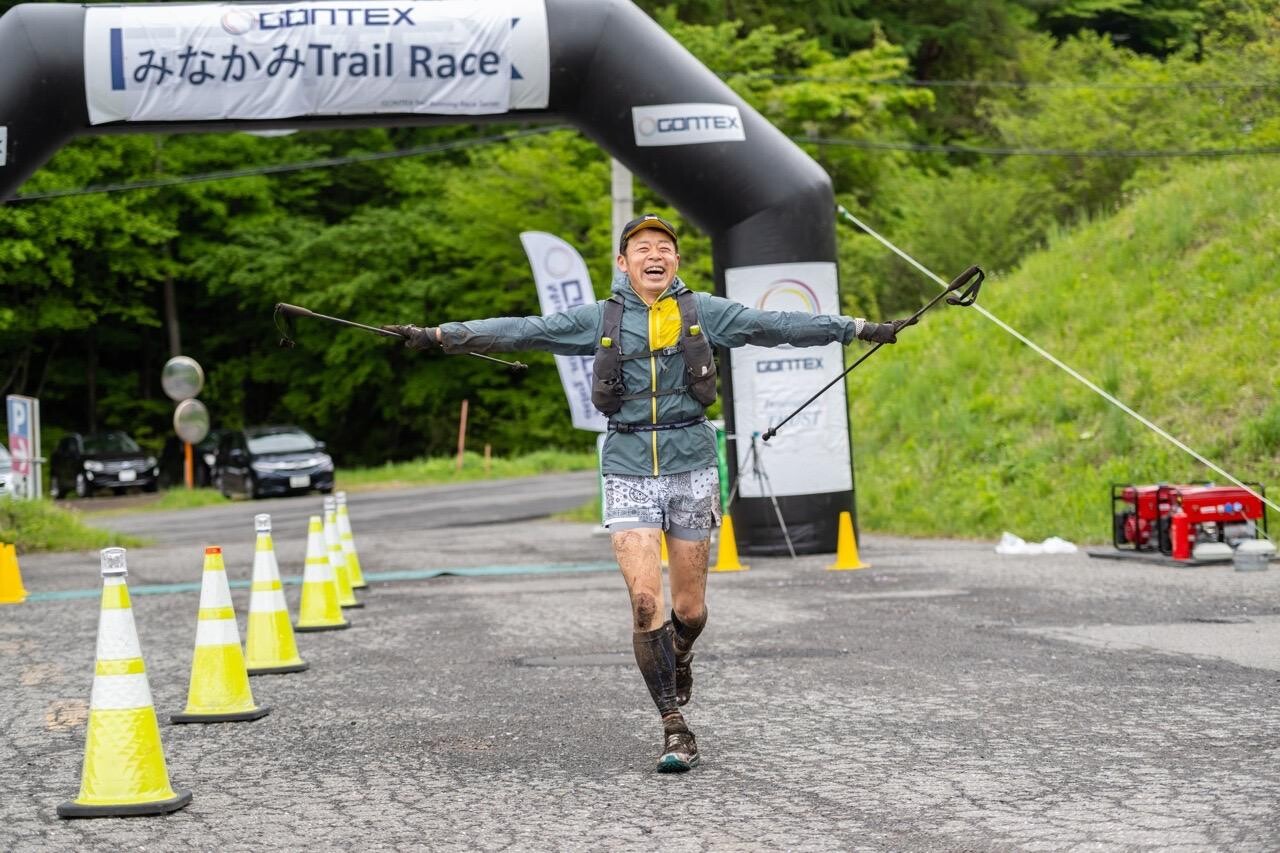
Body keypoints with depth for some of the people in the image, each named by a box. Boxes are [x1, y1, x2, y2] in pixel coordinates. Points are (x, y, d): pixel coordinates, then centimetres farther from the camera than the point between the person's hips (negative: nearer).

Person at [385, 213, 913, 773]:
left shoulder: (704, 312, 4)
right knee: (645, 600, -12)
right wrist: (438, 335, -3)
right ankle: (674, 727, -2)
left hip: (692, 470, 1)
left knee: (689, 608, 5)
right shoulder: (599, 319, 4)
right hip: (629, 473, 0)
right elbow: (521, 332, 2)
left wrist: (859, 329, -3)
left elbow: (778, 326, 2)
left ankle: (679, 658, 42)